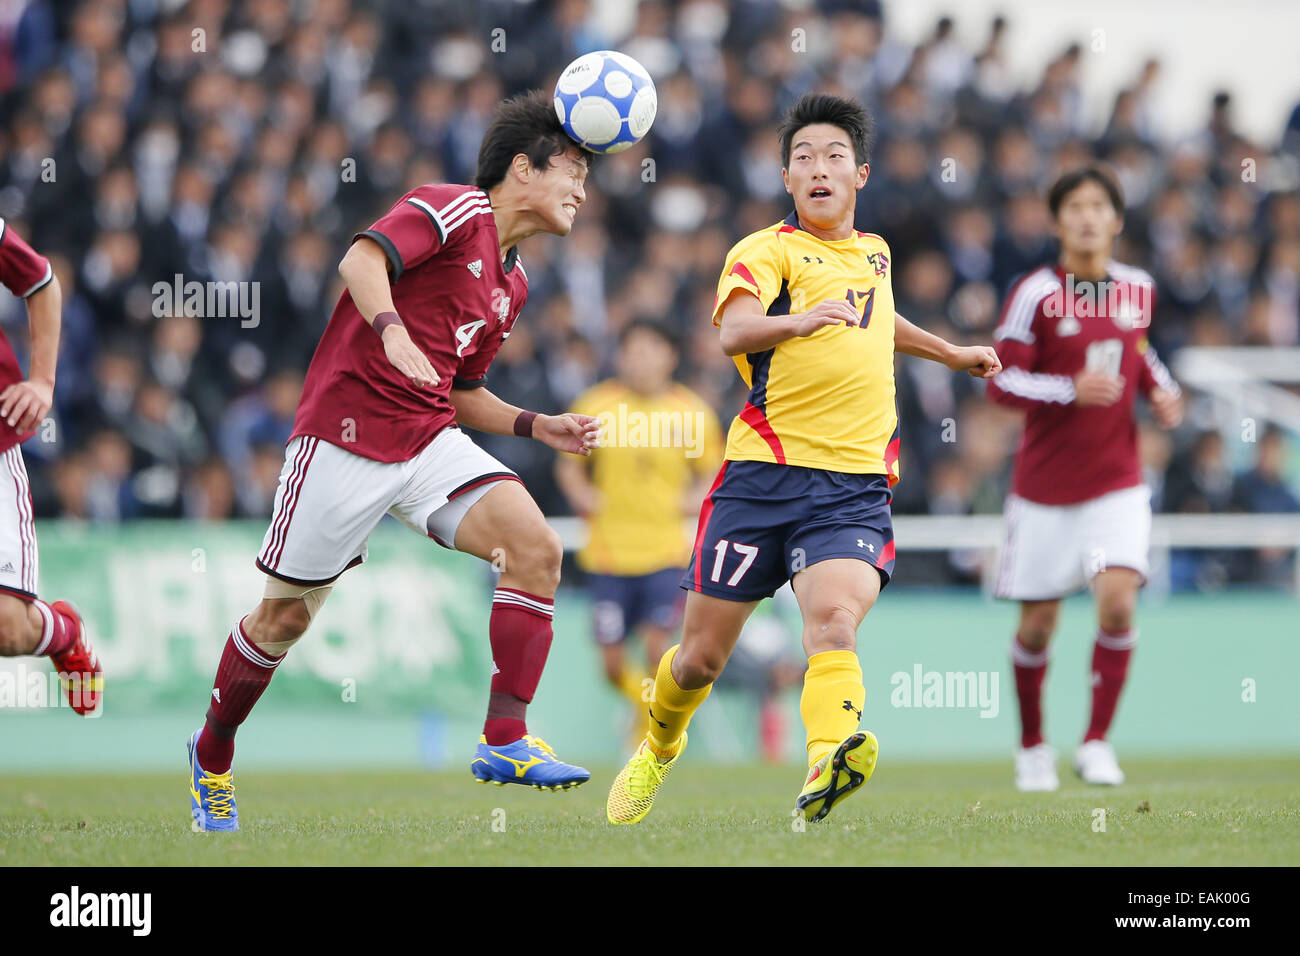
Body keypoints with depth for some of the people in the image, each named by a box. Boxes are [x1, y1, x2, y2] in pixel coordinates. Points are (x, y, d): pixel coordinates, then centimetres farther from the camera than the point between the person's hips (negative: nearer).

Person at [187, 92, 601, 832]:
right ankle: (213, 755, 29)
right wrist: (391, 330, -40)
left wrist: (536, 426, 11)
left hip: (428, 439, 7)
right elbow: (362, 259, -24)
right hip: (346, 431, -7)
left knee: (536, 547, -17)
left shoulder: (512, 281, 18)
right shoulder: (453, 210, -7)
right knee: (286, 615, 5)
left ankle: (504, 741, -17)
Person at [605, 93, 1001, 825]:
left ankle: (829, 764, -50)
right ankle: (660, 748, 37)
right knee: (703, 656, 5)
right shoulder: (768, 250, -1)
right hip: (764, 475, -2)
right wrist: (799, 320, -38)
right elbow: (734, 332, -21)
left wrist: (950, 353, 52)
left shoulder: (875, 254, 19)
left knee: (835, 625, -26)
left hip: (855, 488, 2)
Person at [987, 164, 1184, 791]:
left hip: (1116, 484, 2)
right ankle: (1032, 748, 28)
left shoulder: (1137, 289, 3)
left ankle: (1096, 743, -6)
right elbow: (1000, 382, -13)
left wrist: (1161, 391, 3)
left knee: (1117, 600, -18)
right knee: (1038, 623, 5)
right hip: (1045, 485, -2)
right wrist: (1072, 390, -26)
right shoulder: (1035, 294, -11)